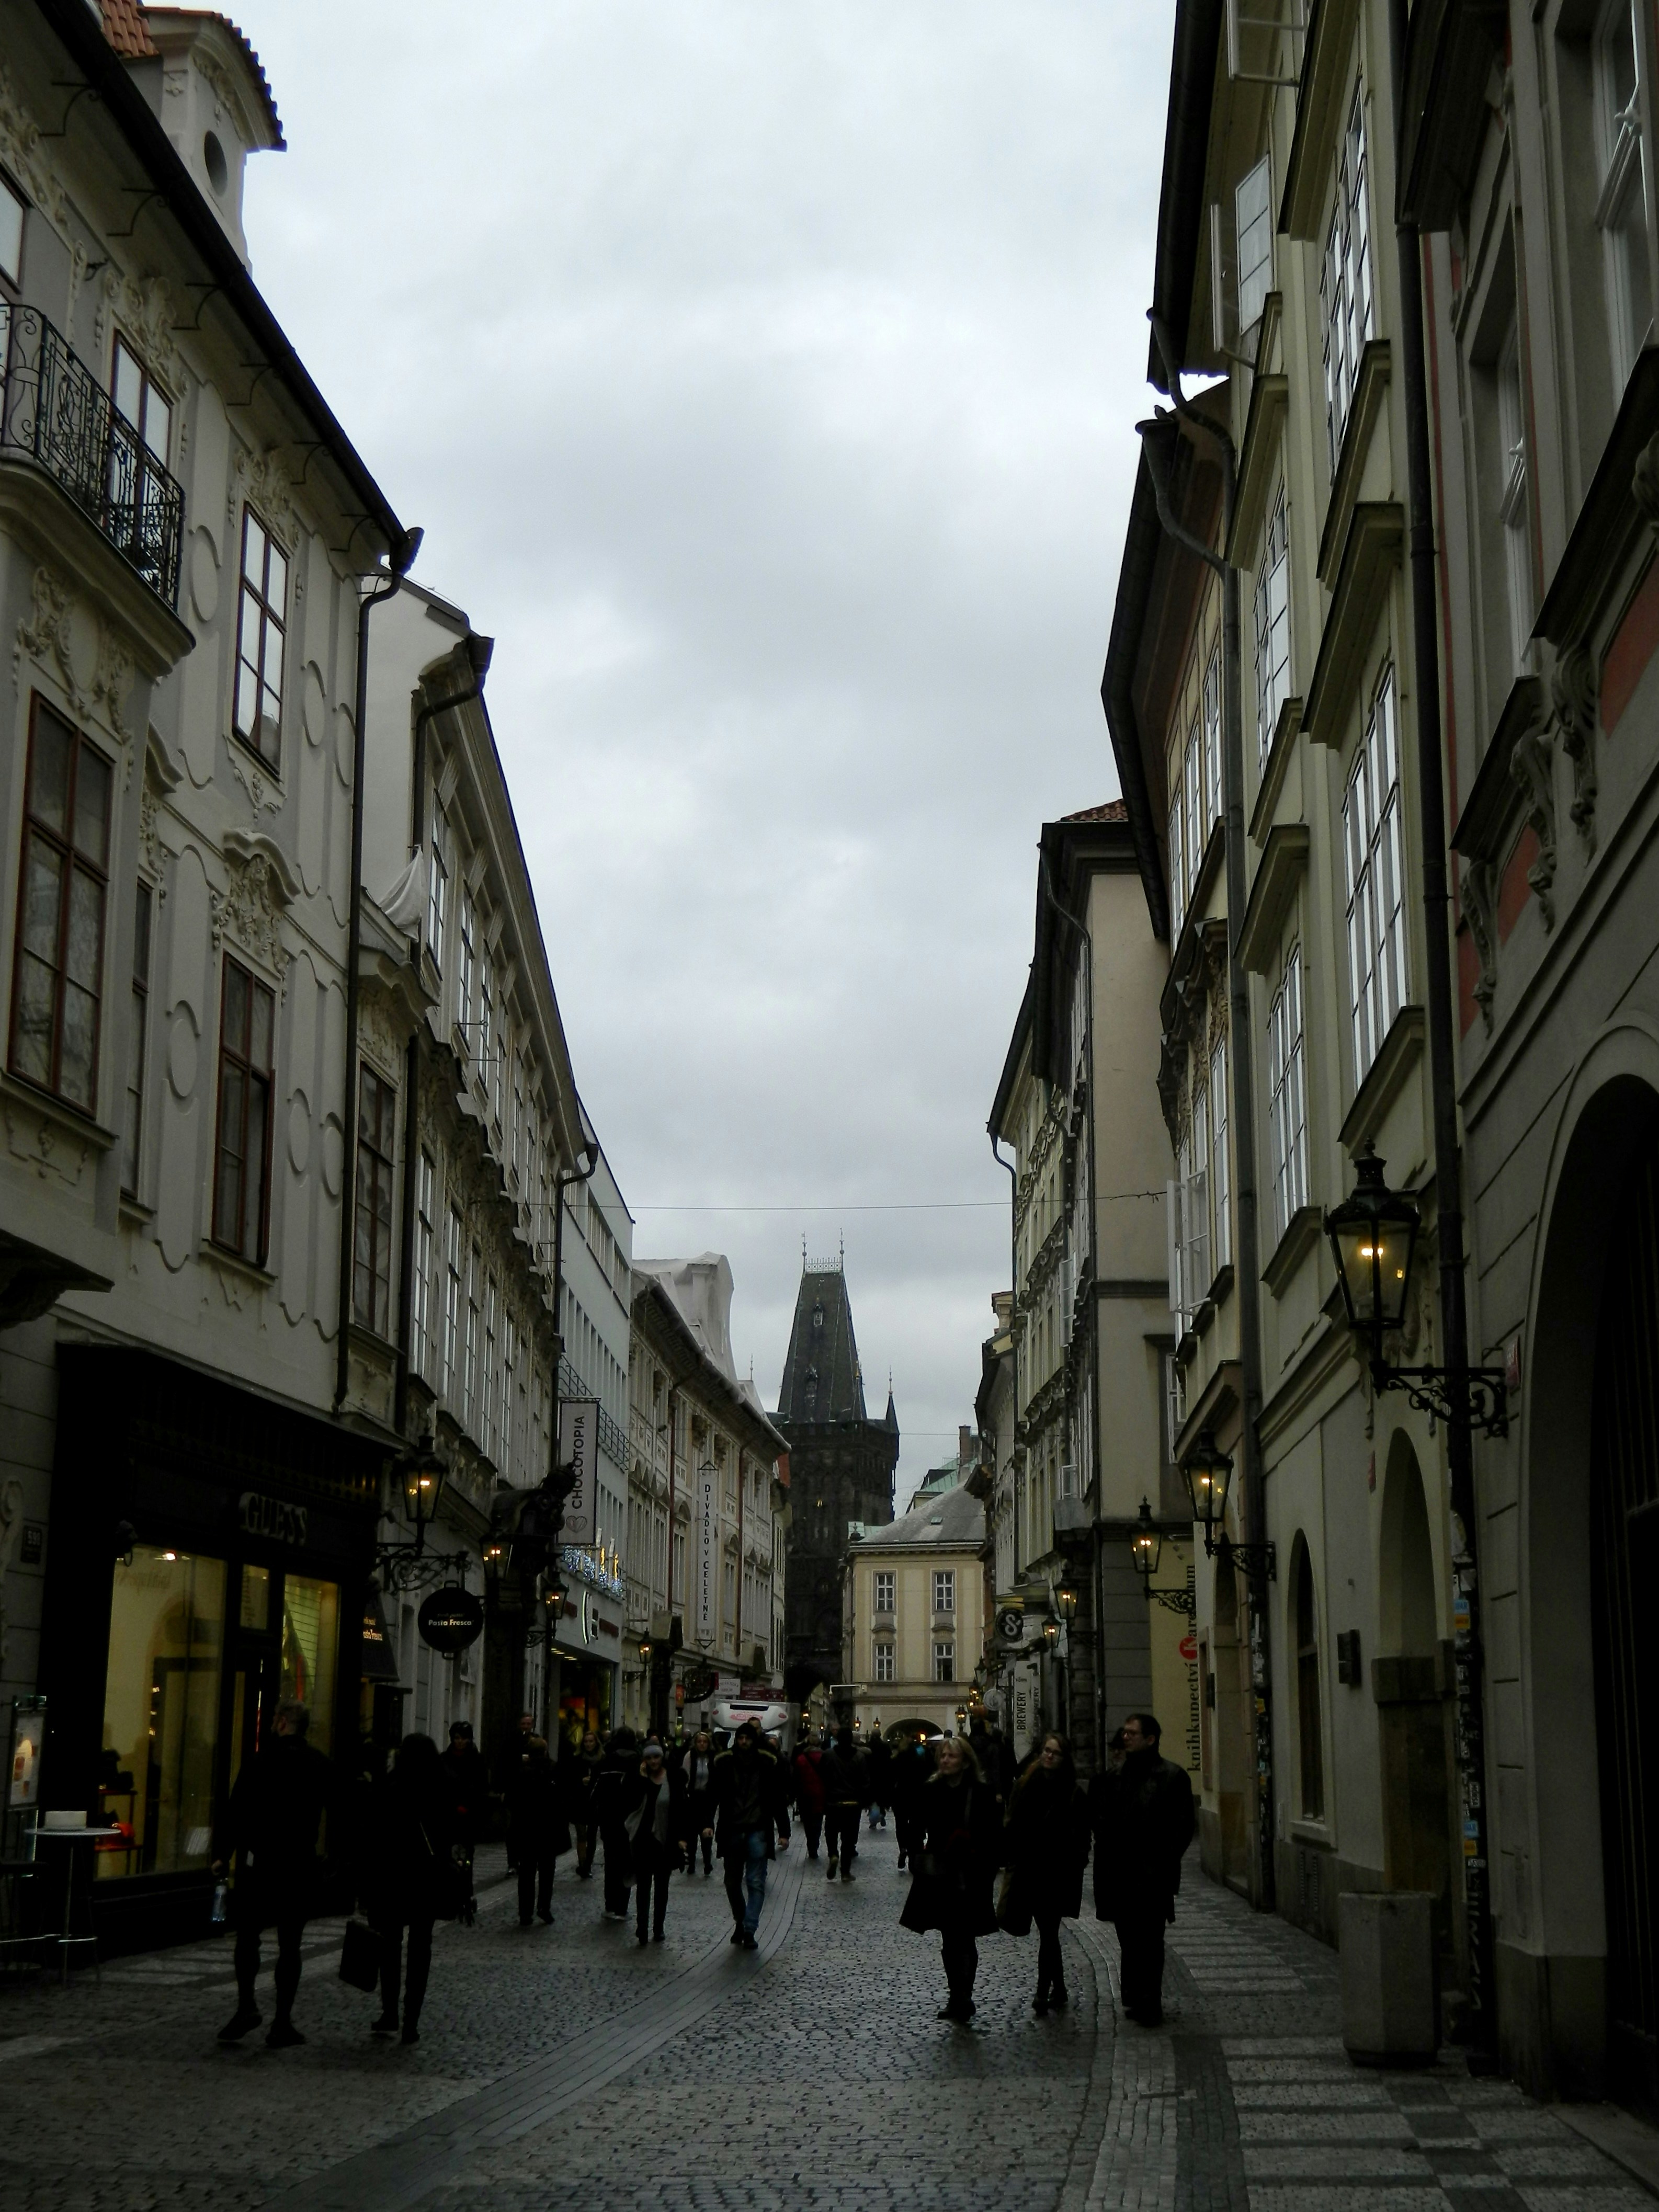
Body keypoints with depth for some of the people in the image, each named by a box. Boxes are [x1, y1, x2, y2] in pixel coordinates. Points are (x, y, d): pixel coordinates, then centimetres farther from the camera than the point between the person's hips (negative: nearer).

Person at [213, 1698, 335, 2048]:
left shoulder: (261, 1761, -6)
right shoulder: (320, 1765, 4)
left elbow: (237, 1812, -7)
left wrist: (223, 1855, -1)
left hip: (258, 1862, -2)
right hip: (301, 1866, 2)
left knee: (247, 1935, 11)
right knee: (290, 1946, 5)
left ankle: (246, 2005, -2)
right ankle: (282, 2023, 3)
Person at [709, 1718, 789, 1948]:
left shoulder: (767, 1765, -1)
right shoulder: (724, 1764, 1)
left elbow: (778, 1799, 2)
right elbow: (714, 1796, 1)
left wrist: (784, 1831, 0)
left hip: (758, 1831, -2)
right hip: (732, 1831, 2)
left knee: (756, 1882, -6)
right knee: (733, 1882, 11)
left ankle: (749, 1930, -6)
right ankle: (740, 1922, 28)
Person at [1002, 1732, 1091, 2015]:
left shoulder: (1073, 1793, -4)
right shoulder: (1025, 1786, 5)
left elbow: (1080, 1837, -2)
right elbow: (1012, 1825, 7)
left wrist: (1075, 1867, -8)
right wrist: (1011, 1861, 1)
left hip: (1058, 1874, -3)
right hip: (1030, 1872, 4)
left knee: (1048, 1932, -5)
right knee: (1048, 1931, 12)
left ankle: (1044, 1991, 2)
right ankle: (1058, 1990, 23)